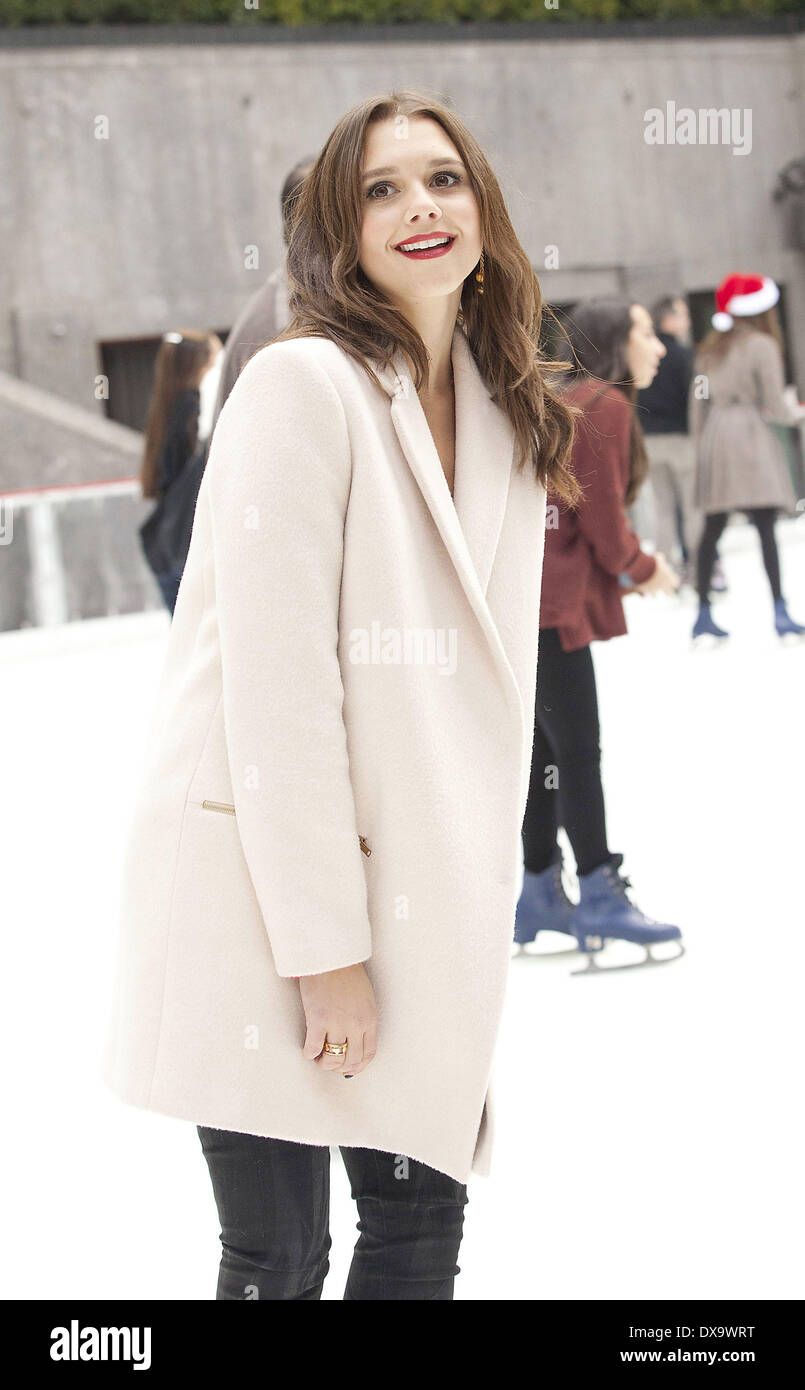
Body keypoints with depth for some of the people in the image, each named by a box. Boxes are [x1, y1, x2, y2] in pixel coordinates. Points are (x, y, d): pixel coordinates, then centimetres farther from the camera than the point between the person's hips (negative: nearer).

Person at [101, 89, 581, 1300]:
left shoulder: (506, 415, 10)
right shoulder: (303, 384, -13)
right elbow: (275, 679, -17)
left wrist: (482, 899, 10)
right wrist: (323, 943, -18)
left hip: (410, 873, 7)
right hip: (261, 869, -7)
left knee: (422, 1228, 10)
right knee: (280, 1257, -3)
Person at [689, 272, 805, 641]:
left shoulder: (711, 349, 14)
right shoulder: (762, 345, -6)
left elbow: (698, 402, 15)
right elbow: (774, 406, -6)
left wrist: (701, 442, 22)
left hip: (714, 433, 7)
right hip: (750, 435, -6)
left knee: (713, 527, 8)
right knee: (765, 526, -10)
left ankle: (703, 614, 9)